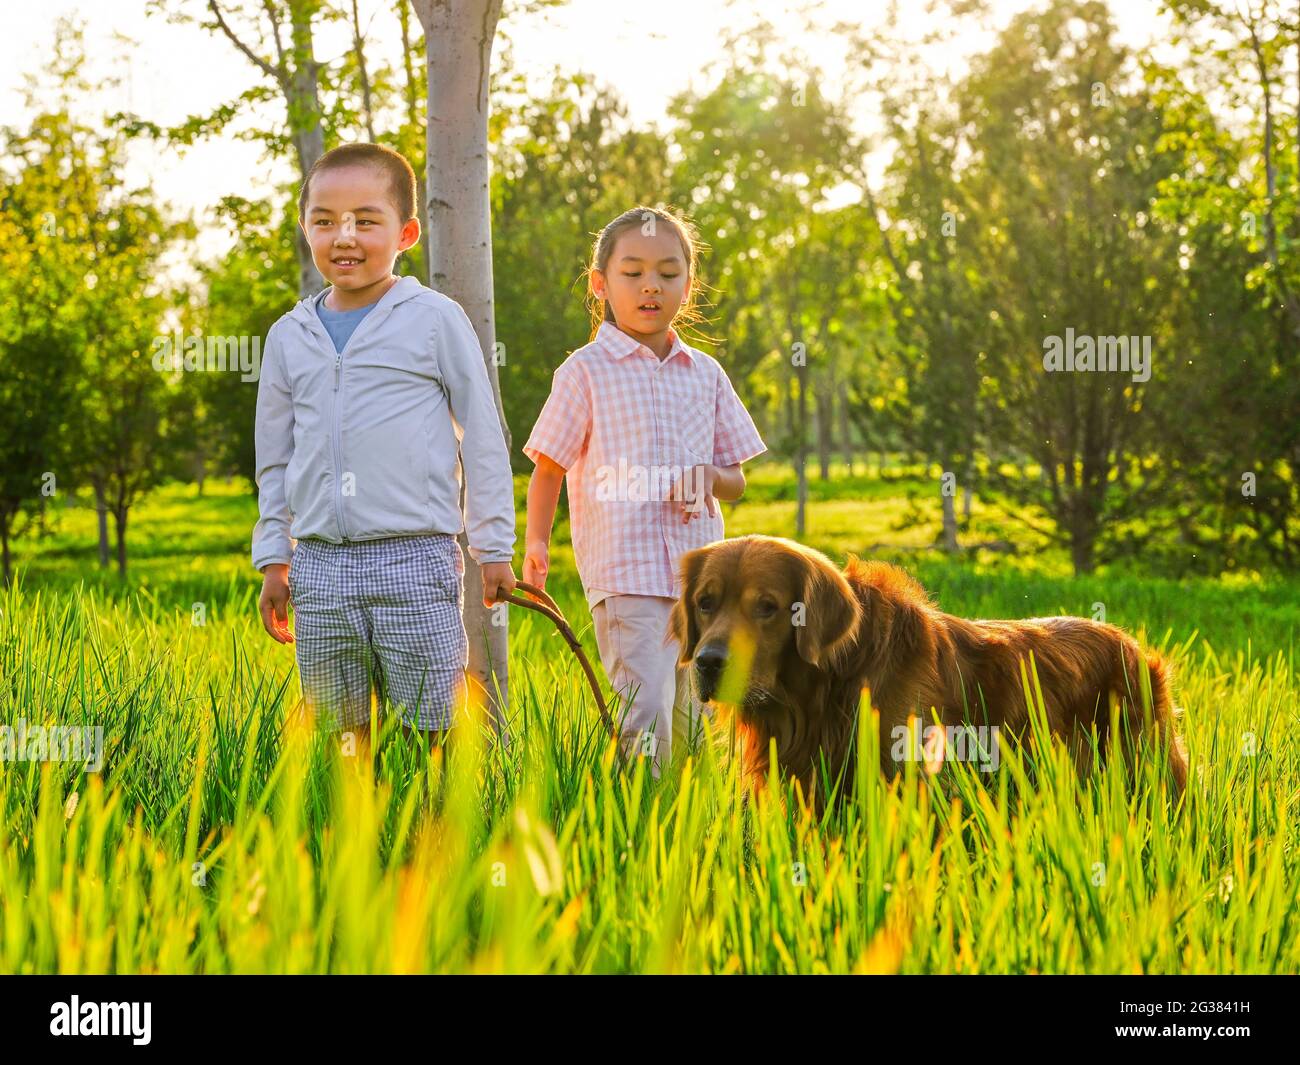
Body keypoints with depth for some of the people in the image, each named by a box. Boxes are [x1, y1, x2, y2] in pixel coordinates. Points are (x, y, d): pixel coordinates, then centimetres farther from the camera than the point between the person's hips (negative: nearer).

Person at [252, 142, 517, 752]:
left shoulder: (435, 320, 0)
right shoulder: (290, 336, 12)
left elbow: (483, 439, 3)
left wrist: (494, 548, 3)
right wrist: (273, 562, 16)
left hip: (416, 562, -4)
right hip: (319, 565, 4)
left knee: (429, 733, -3)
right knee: (336, 736, 6)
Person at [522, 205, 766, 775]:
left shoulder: (705, 373, 13)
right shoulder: (586, 371, 0)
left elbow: (735, 480, 17)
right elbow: (549, 467, 2)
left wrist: (710, 479, -5)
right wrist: (536, 542, -10)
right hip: (625, 572, -5)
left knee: (693, 716, 12)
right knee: (645, 707, -17)